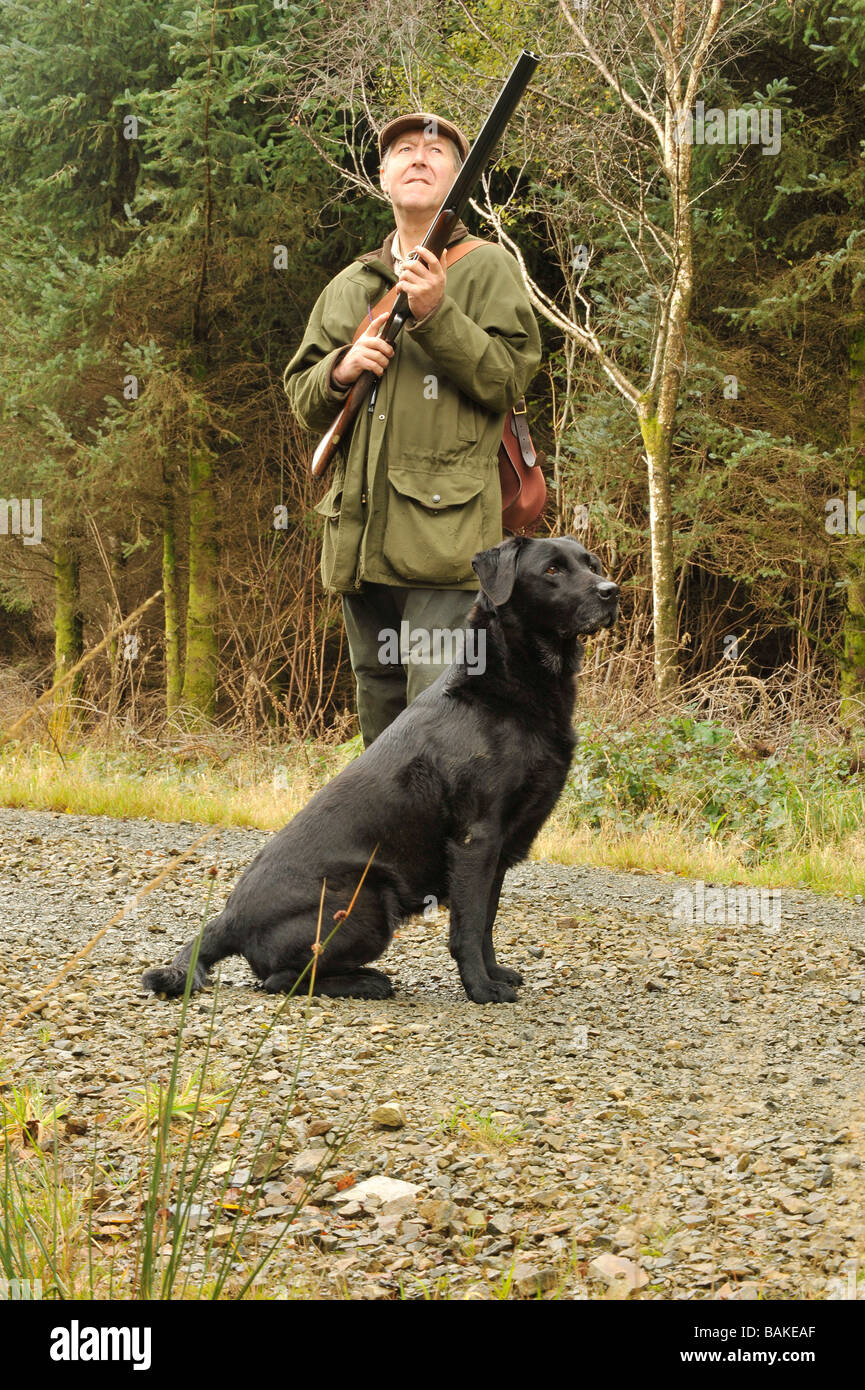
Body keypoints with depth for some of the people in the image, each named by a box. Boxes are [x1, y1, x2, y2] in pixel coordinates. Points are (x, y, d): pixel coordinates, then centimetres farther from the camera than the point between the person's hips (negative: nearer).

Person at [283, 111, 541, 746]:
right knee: (381, 713, 10)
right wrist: (342, 369, -2)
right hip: (361, 537, 6)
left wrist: (438, 315, -15)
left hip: (445, 528, -6)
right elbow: (302, 398, 20)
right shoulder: (348, 286, 21)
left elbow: (509, 379, -4)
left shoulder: (486, 267, 6)